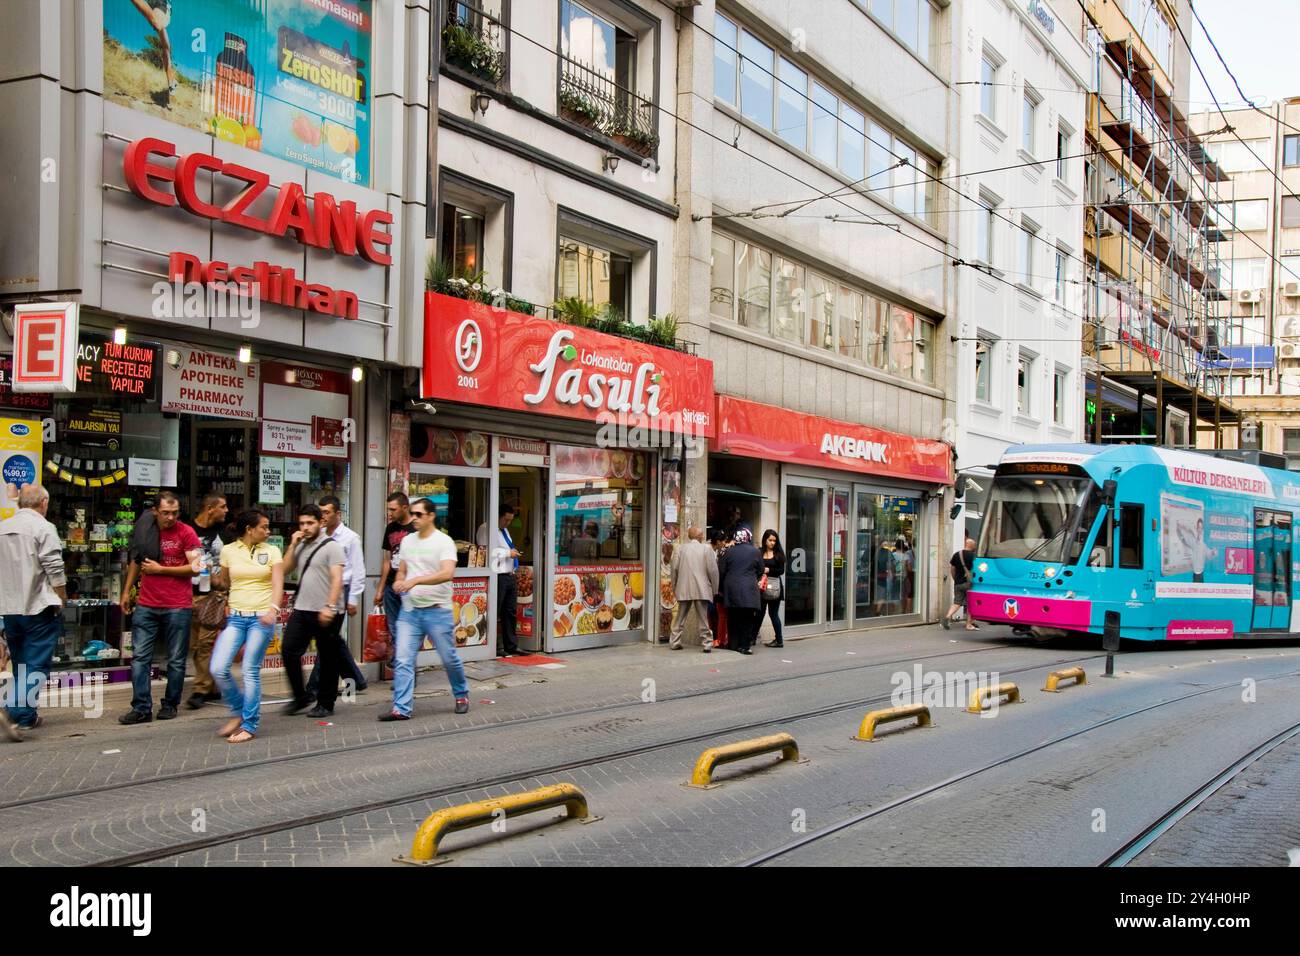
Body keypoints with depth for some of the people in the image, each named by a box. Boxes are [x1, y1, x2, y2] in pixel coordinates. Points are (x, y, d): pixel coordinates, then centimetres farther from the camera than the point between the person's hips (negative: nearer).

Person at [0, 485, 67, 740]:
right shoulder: (43, 528, -11)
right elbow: (55, 572, -15)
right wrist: (62, 601, -2)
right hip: (39, 608, -6)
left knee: (21, 664, 17)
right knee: (36, 665, -4)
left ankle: (27, 716, 24)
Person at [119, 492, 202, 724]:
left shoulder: (186, 532, -4)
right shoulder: (145, 531, 8)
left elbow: (195, 567, -9)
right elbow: (135, 561, 21)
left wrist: (160, 569, -10)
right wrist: (126, 592, 18)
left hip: (177, 607, -3)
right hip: (146, 606, 4)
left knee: (176, 660, 4)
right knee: (140, 657, -1)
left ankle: (170, 704, 16)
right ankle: (141, 708, 2)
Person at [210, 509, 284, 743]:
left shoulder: (272, 551, 2)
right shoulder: (228, 551, 6)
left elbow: (278, 584, -8)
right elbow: (224, 583, 16)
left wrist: (273, 609, -25)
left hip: (261, 618, -2)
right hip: (236, 617, 2)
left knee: (250, 671, -5)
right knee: (218, 669, -8)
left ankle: (249, 725, 7)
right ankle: (238, 712, 15)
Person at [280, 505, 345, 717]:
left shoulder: (331, 546, -6)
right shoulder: (300, 546, 14)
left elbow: (337, 579, -14)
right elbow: (285, 569, 9)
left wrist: (330, 606, -23)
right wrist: (292, 545, 1)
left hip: (325, 613, -6)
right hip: (301, 609, 6)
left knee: (328, 659, 3)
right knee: (288, 649, -2)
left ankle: (325, 704, 13)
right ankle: (300, 697, 12)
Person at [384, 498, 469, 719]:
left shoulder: (444, 542, -10)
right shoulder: (407, 541, 10)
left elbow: (447, 574, -23)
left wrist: (416, 580, -32)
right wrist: (399, 582, -5)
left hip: (437, 610, -5)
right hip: (409, 610, 5)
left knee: (449, 658, 8)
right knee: (403, 660, -4)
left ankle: (461, 695, 31)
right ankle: (401, 708, -2)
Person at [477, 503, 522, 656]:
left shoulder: (504, 530, 22)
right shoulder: (486, 529, -7)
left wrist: (513, 553, 14)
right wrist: (508, 553, -14)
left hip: (510, 576, 9)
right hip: (497, 576, -9)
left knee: (510, 612, 11)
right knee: (494, 613, -4)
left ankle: (511, 646, 17)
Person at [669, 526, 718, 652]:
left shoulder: (680, 549, 3)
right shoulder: (706, 549, -3)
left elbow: (674, 569, 1)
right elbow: (713, 570, -6)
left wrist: (674, 587, 12)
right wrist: (715, 589, 3)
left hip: (684, 589, 2)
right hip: (702, 590, -2)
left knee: (680, 617, 12)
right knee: (703, 618, 3)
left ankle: (675, 642, 14)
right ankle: (707, 643, 2)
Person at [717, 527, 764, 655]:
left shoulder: (728, 552, 2)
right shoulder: (755, 552, 0)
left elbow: (720, 572, 4)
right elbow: (760, 571, 9)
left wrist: (721, 588, 16)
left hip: (731, 590, 1)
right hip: (749, 590, -1)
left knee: (733, 619, 9)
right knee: (748, 619, 1)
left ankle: (734, 644, 13)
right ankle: (745, 645, -4)